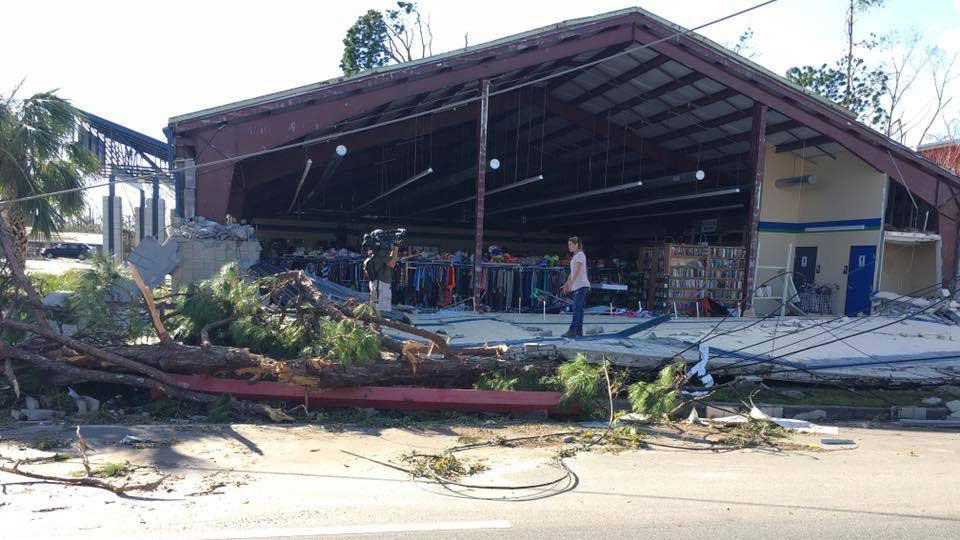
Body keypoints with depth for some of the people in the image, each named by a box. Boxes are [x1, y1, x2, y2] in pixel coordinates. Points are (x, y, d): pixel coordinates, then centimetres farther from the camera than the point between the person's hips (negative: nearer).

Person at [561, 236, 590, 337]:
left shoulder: (580, 255, -9)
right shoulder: (575, 256, 19)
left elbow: (577, 270, -19)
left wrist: (571, 283, -25)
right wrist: (566, 284, 22)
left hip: (582, 285, -10)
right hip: (576, 286, 10)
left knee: (577, 308, -12)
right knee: (578, 308, 9)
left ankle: (572, 330, -16)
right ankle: (579, 330, 12)